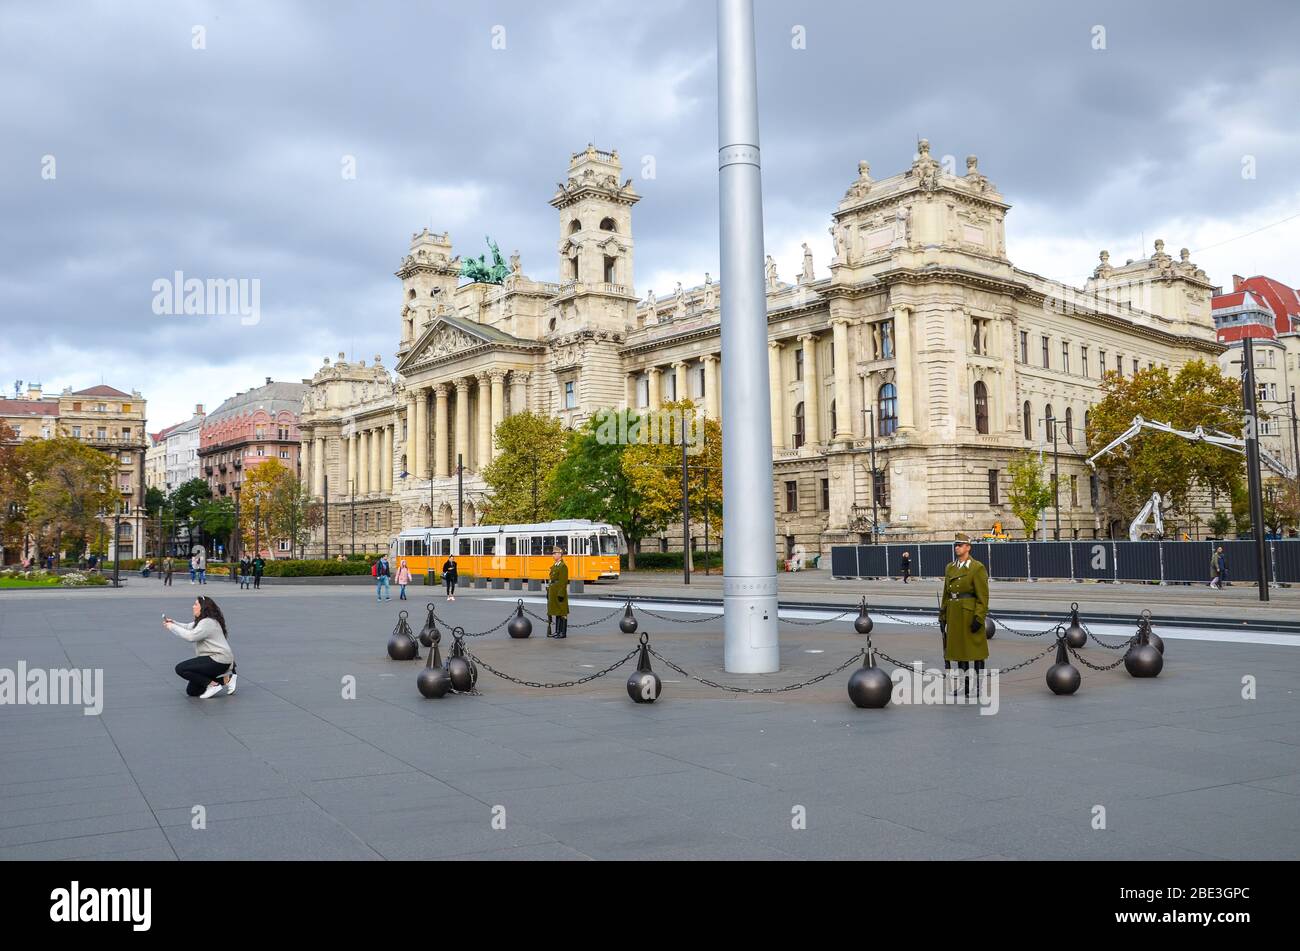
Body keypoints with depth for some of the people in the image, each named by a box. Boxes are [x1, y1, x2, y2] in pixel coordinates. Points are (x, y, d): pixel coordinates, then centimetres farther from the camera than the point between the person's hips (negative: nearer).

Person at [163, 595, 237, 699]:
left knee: (181, 668, -17)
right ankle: (225, 679, 14)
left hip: (219, 661, -11)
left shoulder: (208, 622, -18)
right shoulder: (202, 621, 17)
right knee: (192, 691, 11)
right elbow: (187, 627, 22)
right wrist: (173, 623, 4)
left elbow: (191, 636, -27)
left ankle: (212, 685, -12)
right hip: (213, 658, 11)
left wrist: (172, 627, -17)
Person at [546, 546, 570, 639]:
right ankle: (557, 631, 17)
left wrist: (561, 594, -21)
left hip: (560, 592, -9)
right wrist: (549, 592, 18)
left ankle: (563, 633, 0)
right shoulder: (554, 566, 15)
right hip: (553, 592, 9)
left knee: (562, 613, -4)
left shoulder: (563, 567, -13)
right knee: (557, 612, 12)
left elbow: (564, 582, -17)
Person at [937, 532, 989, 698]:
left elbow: (983, 596, -12)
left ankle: (978, 687, 9)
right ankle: (964, 684, 22)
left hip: (971, 614, -6)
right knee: (959, 649, 12)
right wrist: (943, 615, 11)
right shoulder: (950, 568, 11)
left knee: (976, 650, 1)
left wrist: (979, 618, -17)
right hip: (954, 614, 7)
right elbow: (945, 594, 15)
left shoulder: (977, 568, -9)